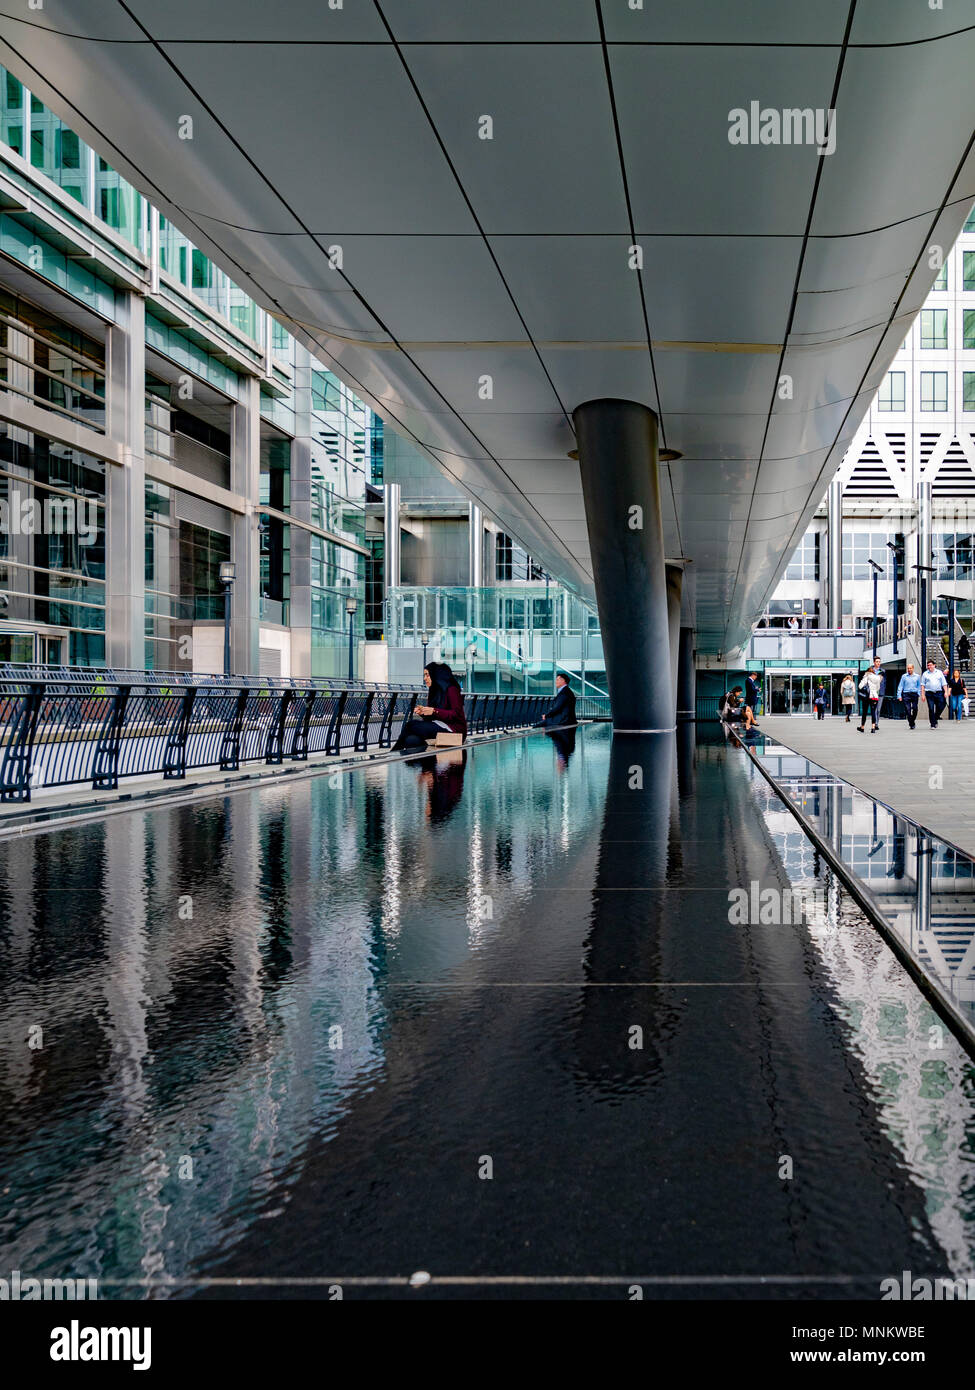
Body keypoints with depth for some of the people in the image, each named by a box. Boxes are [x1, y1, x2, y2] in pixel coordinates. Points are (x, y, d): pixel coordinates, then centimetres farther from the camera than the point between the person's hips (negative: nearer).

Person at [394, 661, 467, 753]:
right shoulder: (435, 690, 20)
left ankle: (396, 751, -7)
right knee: (411, 740, -19)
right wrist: (423, 712, -3)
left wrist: (434, 711, -20)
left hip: (454, 730, -8)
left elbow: (456, 714, -14)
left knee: (410, 725, -18)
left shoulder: (451, 689, -6)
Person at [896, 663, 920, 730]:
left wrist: (918, 693, 2)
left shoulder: (917, 676, 8)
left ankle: (912, 721, 19)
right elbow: (900, 686, 5)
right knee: (907, 710, -7)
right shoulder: (904, 676, 5)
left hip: (914, 694, 1)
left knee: (915, 709, -4)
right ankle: (911, 724, -1)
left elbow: (919, 686, 14)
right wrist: (899, 695, -2)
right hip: (906, 694, -1)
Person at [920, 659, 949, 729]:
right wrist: (922, 694, -2)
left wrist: (946, 692, -3)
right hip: (929, 694, -1)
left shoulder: (939, 673, 10)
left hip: (939, 693, 1)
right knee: (931, 709, -4)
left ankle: (935, 719, 22)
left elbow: (944, 683, 8)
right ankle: (932, 724, 0)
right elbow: (922, 685, 7)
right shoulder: (925, 674, 9)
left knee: (940, 708, -3)